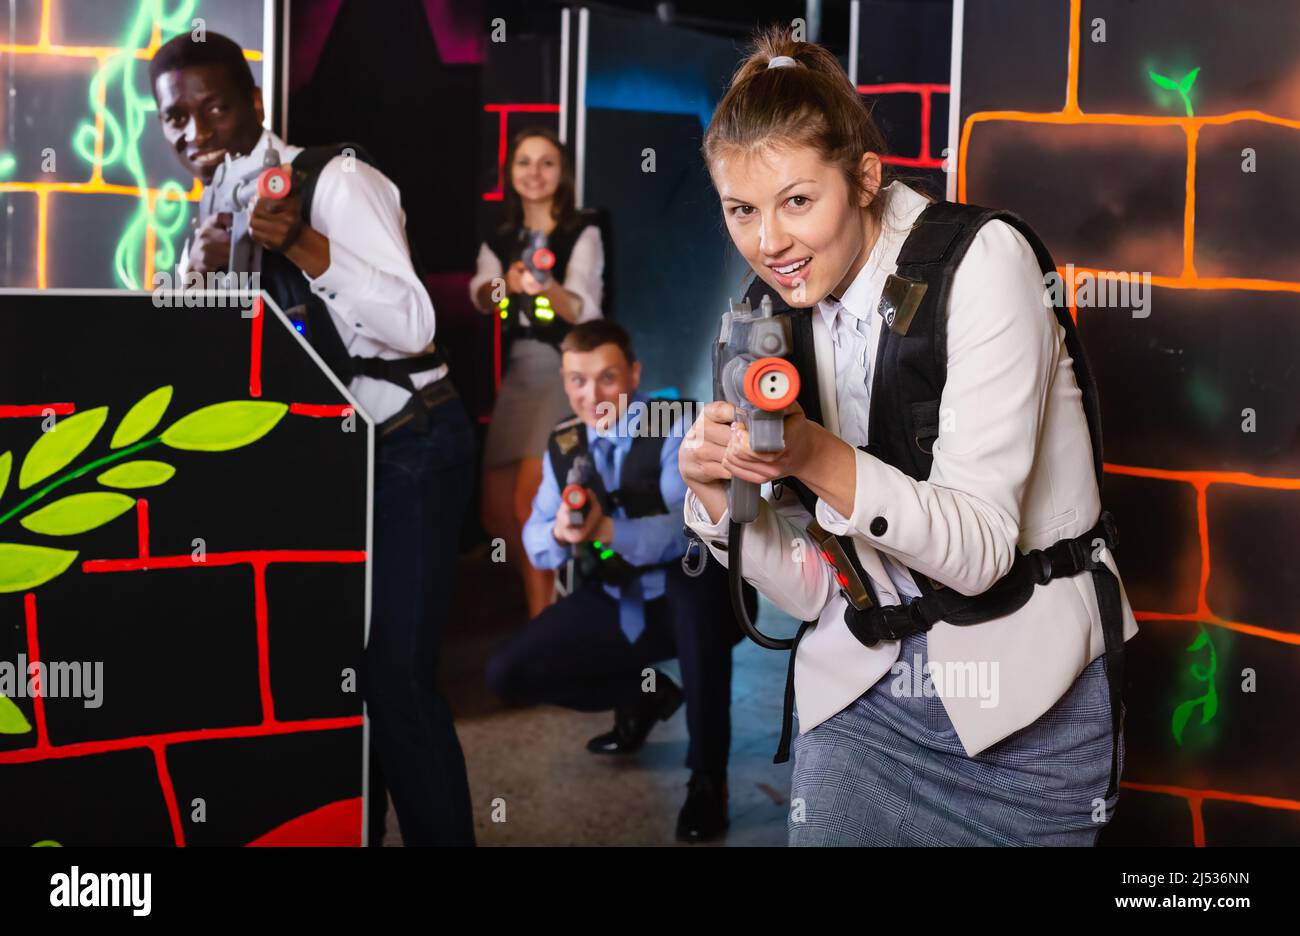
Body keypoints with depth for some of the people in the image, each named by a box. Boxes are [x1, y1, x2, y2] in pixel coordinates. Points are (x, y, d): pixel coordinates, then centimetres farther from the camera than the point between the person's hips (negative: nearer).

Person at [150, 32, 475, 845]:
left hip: (408, 448, -7)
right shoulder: (217, 215, 7)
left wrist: (303, 246, -35)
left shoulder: (336, 180, -14)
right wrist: (199, 269, -13)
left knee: (394, 673, -13)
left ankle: (441, 836, 0)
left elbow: (413, 327, -24)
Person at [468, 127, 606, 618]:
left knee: (529, 503, -18)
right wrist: (504, 285, -29)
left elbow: (585, 309, -16)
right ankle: (551, 594, 24)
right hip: (516, 374, 6)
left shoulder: (582, 233, -2)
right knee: (496, 512, 4)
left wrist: (546, 287, -37)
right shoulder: (500, 239, 13)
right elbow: (480, 294, -6)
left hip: (563, 370, -6)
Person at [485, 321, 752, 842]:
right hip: (616, 605, 6)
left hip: (690, 602, -5)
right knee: (508, 674, -6)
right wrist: (559, 533, -29)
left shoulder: (674, 431, -18)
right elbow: (534, 542, -4)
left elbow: (688, 528, -32)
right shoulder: (563, 445, -1)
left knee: (695, 577, -41)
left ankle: (708, 777, -27)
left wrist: (608, 530, -47)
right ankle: (643, 694, 20)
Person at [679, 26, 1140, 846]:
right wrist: (716, 489, -17)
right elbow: (810, 589, 0)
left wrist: (820, 459, -34)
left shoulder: (981, 262, -16)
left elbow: (981, 548, -21)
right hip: (860, 698, 4)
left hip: (1028, 712, -4)